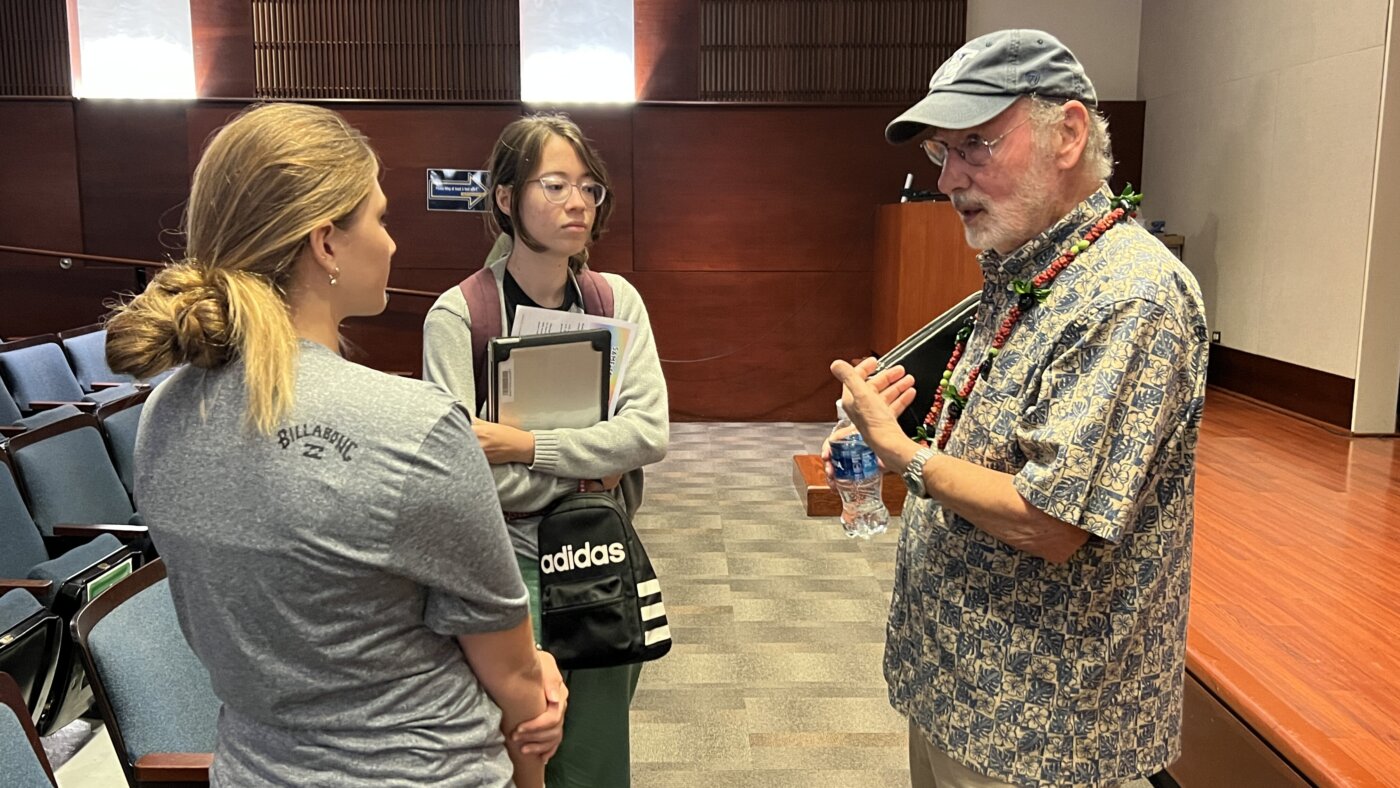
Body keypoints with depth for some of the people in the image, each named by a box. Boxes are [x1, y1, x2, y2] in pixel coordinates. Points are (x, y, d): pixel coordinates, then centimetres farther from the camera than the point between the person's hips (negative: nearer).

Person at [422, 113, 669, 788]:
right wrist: (584, 473, -10)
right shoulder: (458, 316, -12)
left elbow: (650, 431, -11)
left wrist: (528, 446, -18)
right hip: (510, 562, -3)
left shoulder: (616, 300, 0)